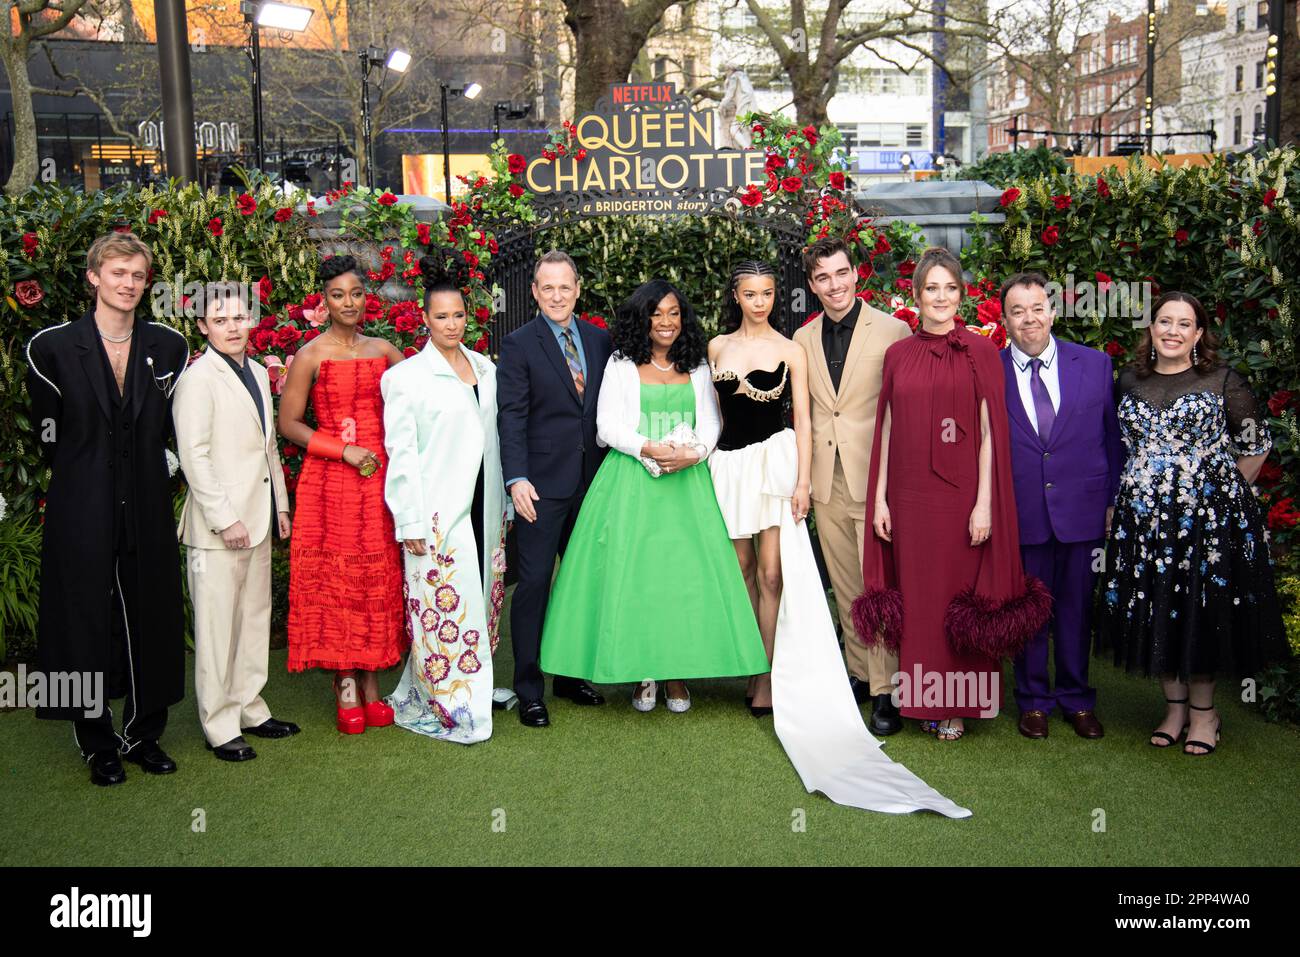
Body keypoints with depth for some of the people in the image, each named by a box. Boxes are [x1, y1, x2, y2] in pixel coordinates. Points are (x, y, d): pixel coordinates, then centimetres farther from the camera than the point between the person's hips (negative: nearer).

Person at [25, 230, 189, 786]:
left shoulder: (168, 347, 3)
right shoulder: (53, 348, -4)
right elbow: (49, 435, 3)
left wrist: (146, 471, 9)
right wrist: (86, 475, 7)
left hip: (147, 509, 3)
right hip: (82, 509, -2)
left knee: (151, 619, 9)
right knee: (86, 621, 4)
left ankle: (144, 736, 24)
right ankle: (99, 745, 19)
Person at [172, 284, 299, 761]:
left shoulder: (258, 373, 14)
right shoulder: (198, 378, -11)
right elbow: (194, 455, -15)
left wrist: (280, 503, 16)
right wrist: (224, 519, -17)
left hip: (257, 520, 8)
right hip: (218, 524, -8)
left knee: (255, 618, 15)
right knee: (217, 627, -1)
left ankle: (249, 708, 26)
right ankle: (220, 726, 8)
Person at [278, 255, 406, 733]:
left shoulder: (383, 350, 10)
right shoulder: (310, 356, -2)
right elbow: (289, 423, -3)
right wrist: (344, 450, -11)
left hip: (379, 478, 4)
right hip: (329, 480, -3)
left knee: (379, 579, 4)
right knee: (334, 578, 0)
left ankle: (371, 685, 14)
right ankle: (346, 691, 9)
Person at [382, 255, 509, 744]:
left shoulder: (485, 368, 11)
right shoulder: (406, 376, -4)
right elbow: (401, 452, -7)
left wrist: (504, 503, 12)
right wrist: (410, 522, -11)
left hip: (483, 506, 6)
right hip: (437, 511, -5)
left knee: (481, 598, 11)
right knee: (443, 604, -4)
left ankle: (474, 686, 25)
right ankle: (449, 707, 6)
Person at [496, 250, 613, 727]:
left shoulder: (600, 339, 10)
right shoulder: (519, 345, -4)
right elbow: (511, 417, -10)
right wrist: (517, 479, -20)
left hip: (592, 481, 5)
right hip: (542, 483, -5)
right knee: (534, 584, -1)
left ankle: (571, 675, 27)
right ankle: (529, 690, 9)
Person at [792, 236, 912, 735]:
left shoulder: (894, 331, -5)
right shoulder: (803, 339, 10)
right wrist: (804, 476, 10)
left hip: (877, 478, -5)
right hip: (826, 482, 5)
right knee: (845, 588, 13)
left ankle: (885, 691, 6)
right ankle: (860, 672, 27)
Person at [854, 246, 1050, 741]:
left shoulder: (980, 351, -1)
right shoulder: (898, 354, 8)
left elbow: (991, 432, -5)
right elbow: (887, 430, 9)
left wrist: (984, 503, -11)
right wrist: (879, 498, 5)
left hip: (960, 496, -3)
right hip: (910, 497, 3)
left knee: (960, 598, 4)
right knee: (916, 597, 8)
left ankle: (958, 704, 18)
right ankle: (923, 698, 22)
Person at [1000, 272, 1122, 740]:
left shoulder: (1094, 364, 2)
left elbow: (1111, 438, 6)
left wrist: (1113, 503, 3)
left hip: (1081, 511, 1)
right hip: (1019, 517, -1)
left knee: (1076, 609, 13)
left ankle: (1077, 700, 29)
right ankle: (1033, 700, 26)